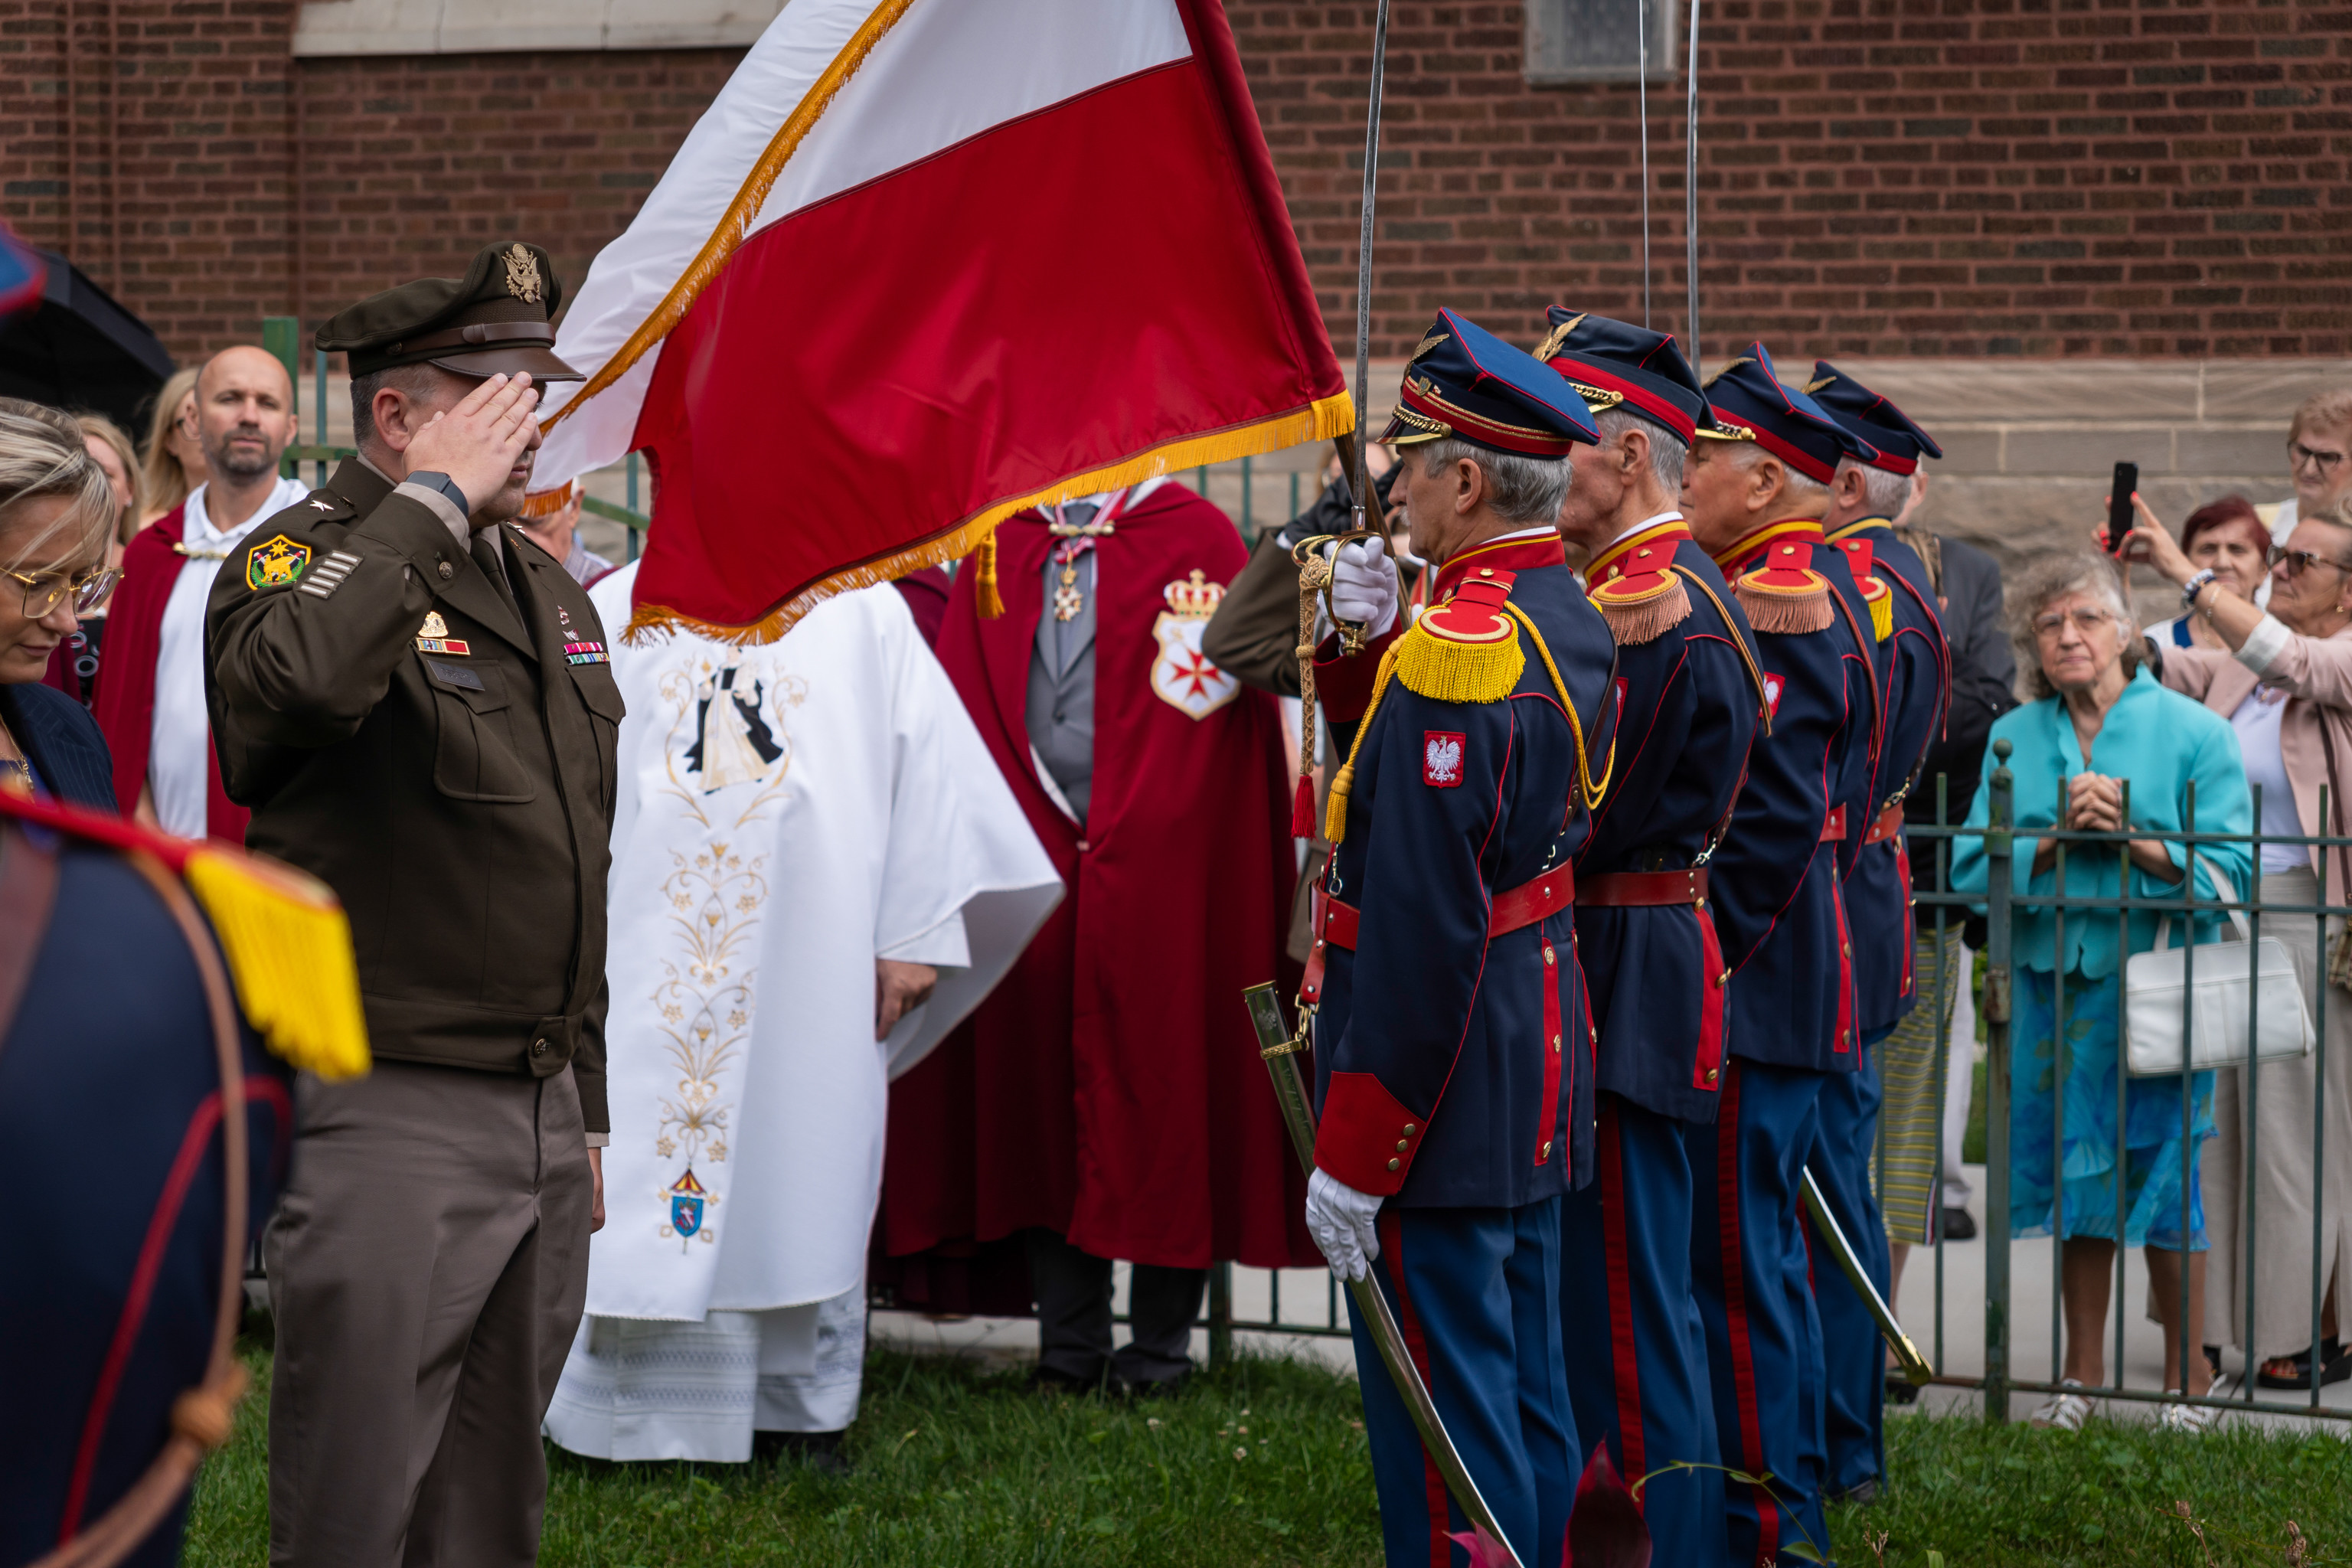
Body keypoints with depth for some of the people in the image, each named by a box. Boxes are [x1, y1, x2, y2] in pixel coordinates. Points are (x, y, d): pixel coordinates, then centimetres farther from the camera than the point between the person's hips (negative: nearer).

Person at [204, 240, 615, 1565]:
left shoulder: (550, 590, 16)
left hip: (542, 1115, 8)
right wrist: (434, 500, -23)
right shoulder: (304, 559, -9)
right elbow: (294, 676, -37)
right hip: (386, 1115, -8)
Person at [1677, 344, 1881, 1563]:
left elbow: (1769, 821, -24)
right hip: (1798, 985, 11)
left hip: (1747, 992, -11)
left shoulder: (1771, 605, -19)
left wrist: (1704, 964, -18)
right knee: (1760, 1244, 18)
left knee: (1737, 1257, -4)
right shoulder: (1820, 582, 13)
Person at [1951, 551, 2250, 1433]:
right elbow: (1973, 870, 2)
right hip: (2054, 986, 3)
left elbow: (2227, 873, -6)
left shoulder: (2193, 732, 0)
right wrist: (2055, 841, -13)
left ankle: (2186, 1377, 10)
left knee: (2163, 1176, -2)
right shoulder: (2014, 739, 9)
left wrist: (2133, 839, -19)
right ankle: (2082, 1372, 20)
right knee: (2073, 1173, 9)